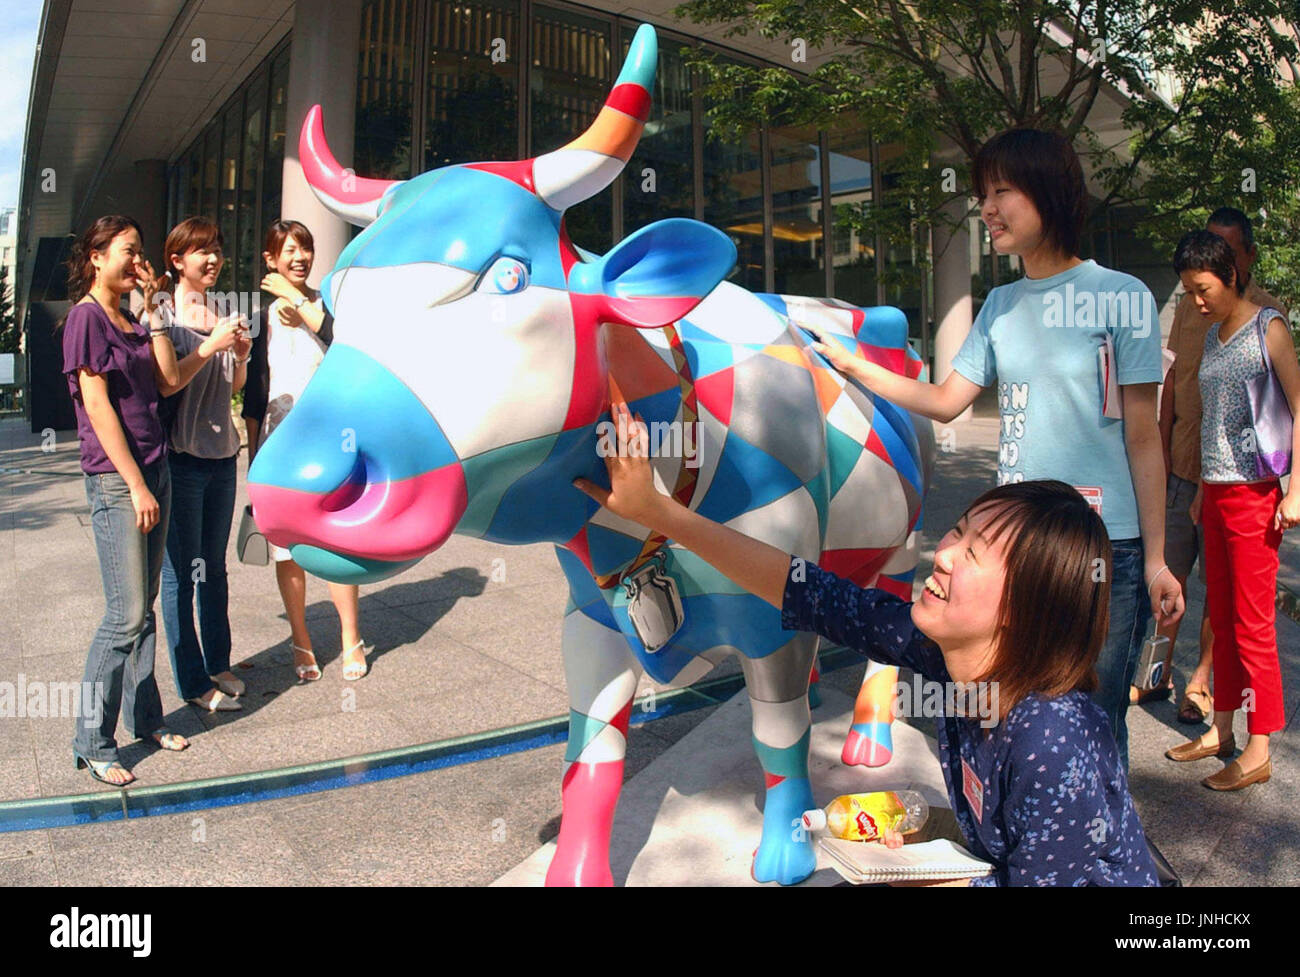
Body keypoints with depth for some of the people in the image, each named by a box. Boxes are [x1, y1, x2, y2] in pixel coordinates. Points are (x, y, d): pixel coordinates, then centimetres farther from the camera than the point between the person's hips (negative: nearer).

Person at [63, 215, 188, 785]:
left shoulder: (129, 320, 16)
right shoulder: (85, 317, -8)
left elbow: (168, 379, 5)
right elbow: (97, 407, -13)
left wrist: (153, 309, 5)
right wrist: (135, 485, -15)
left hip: (154, 468, 8)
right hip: (115, 479, -8)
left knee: (144, 605, 12)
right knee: (127, 614, -7)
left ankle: (144, 717, 23)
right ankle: (93, 744, 6)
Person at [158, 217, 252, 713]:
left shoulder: (221, 314, 13)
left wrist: (240, 354, -3)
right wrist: (210, 346, -23)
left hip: (221, 454, 7)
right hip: (181, 456, -6)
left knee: (215, 568, 14)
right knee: (180, 573, 1)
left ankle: (218, 665, 25)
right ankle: (193, 682, 10)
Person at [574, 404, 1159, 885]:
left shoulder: (1054, 747, -36)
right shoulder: (945, 650, -17)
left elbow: (1039, 880, -24)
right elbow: (813, 596, -17)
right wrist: (654, 509, -16)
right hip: (1001, 869, 6)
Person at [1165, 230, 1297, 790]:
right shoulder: (1212, 337, 15)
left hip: (1254, 493, -7)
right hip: (1215, 493, 7)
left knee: (1252, 624, -3)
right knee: (1221, 617, 12)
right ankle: (1220, 730, 21)